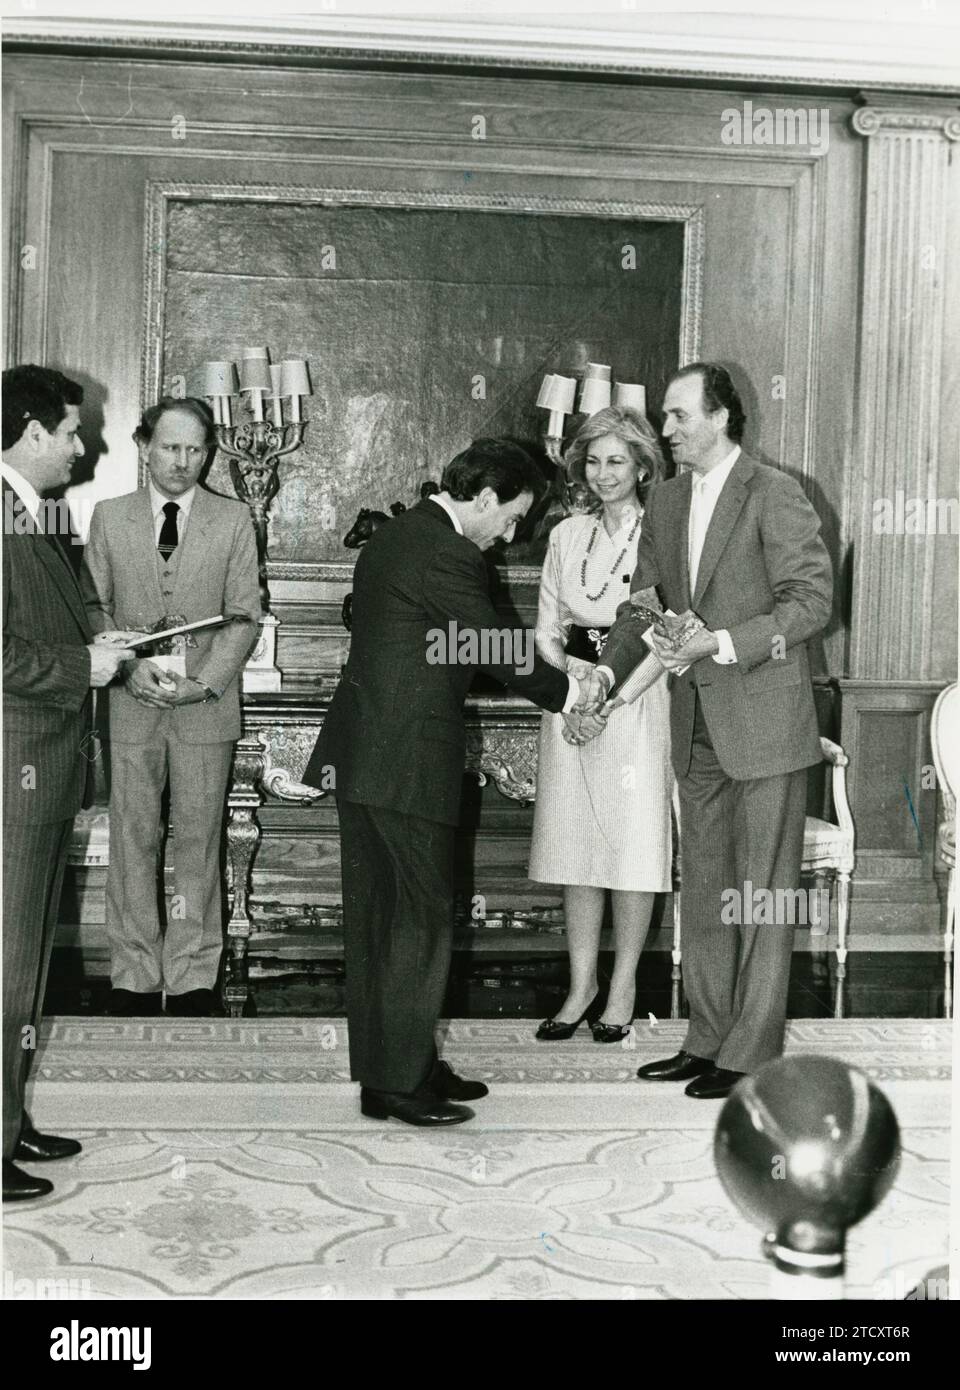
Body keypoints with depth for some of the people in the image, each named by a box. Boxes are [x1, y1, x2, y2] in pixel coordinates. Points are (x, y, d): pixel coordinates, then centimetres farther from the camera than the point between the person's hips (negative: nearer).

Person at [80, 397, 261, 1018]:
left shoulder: (234, 520, 3)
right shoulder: (109, 517, 7)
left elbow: (244, 617, 0)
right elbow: (94, 605, 6)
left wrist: (203, 682, -13)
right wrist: (129, 666, -11)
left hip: (206, 705, -1)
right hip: (131, 704, 1)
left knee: (199, 840, 5)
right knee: (133, 840, 5)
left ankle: (193, 973, 15)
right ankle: (135, 973, 15)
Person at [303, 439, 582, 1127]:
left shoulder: (393, 536, 15)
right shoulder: (449, 555, -16)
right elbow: (499, 653, -11)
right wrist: (569, 690, 3)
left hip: (360, 756, 10)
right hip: (410, 765, -10)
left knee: (378, 917, 13)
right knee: (422, 920, -1)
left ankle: (399, 1064, 24)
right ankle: (397, 1081, 6)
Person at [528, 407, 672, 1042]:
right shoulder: (567, 536, 11)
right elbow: (546, 630, 12)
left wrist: (617, 694, -18)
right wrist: (571, 667, -7)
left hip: (639, 702, -4)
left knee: (634, 847, 1)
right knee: (576, 847, 7)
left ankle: (623, 986, 15)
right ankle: (581, 983, 18)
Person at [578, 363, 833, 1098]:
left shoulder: (775, 494, -9)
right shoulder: (666, 502, 11)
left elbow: (811, 601, -13)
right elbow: (645, 601, 15)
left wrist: (720, 643, -21)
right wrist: (608, 670, -1)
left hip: (764, 721, -7)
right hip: (697, 726, 7)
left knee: (761, 891, 1)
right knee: (704, 889, 13)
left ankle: (752, 1053, 10)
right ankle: (708, 1040, 24)